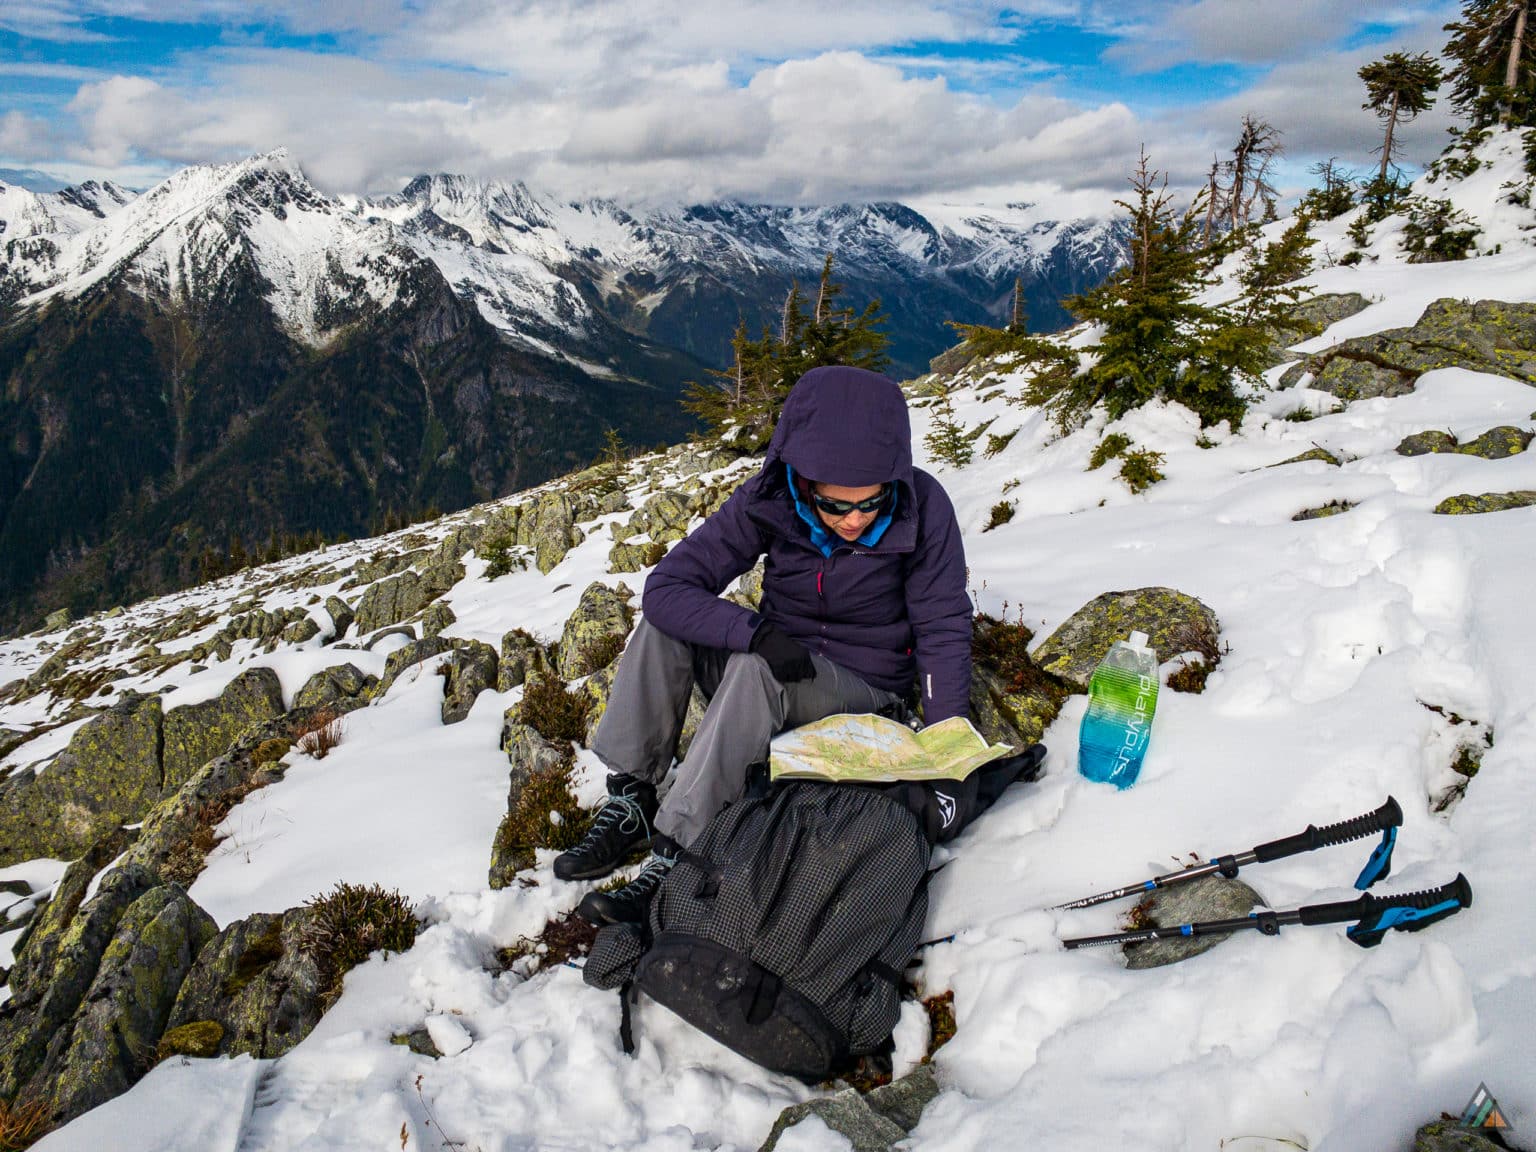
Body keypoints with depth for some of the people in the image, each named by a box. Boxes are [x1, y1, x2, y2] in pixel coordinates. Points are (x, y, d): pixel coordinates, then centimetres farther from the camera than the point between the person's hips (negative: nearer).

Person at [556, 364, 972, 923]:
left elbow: (943, 629, -12)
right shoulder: (767, 500, -15)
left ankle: (677, 854, -29)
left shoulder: (923, 506, -19)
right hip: (781, 667, 3)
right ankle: (630, 801, -15)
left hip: (865, 689, -3)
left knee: (756, 669, -33)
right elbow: (666, 586, -19)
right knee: (663, 623, -20)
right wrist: (757, 632, -34)